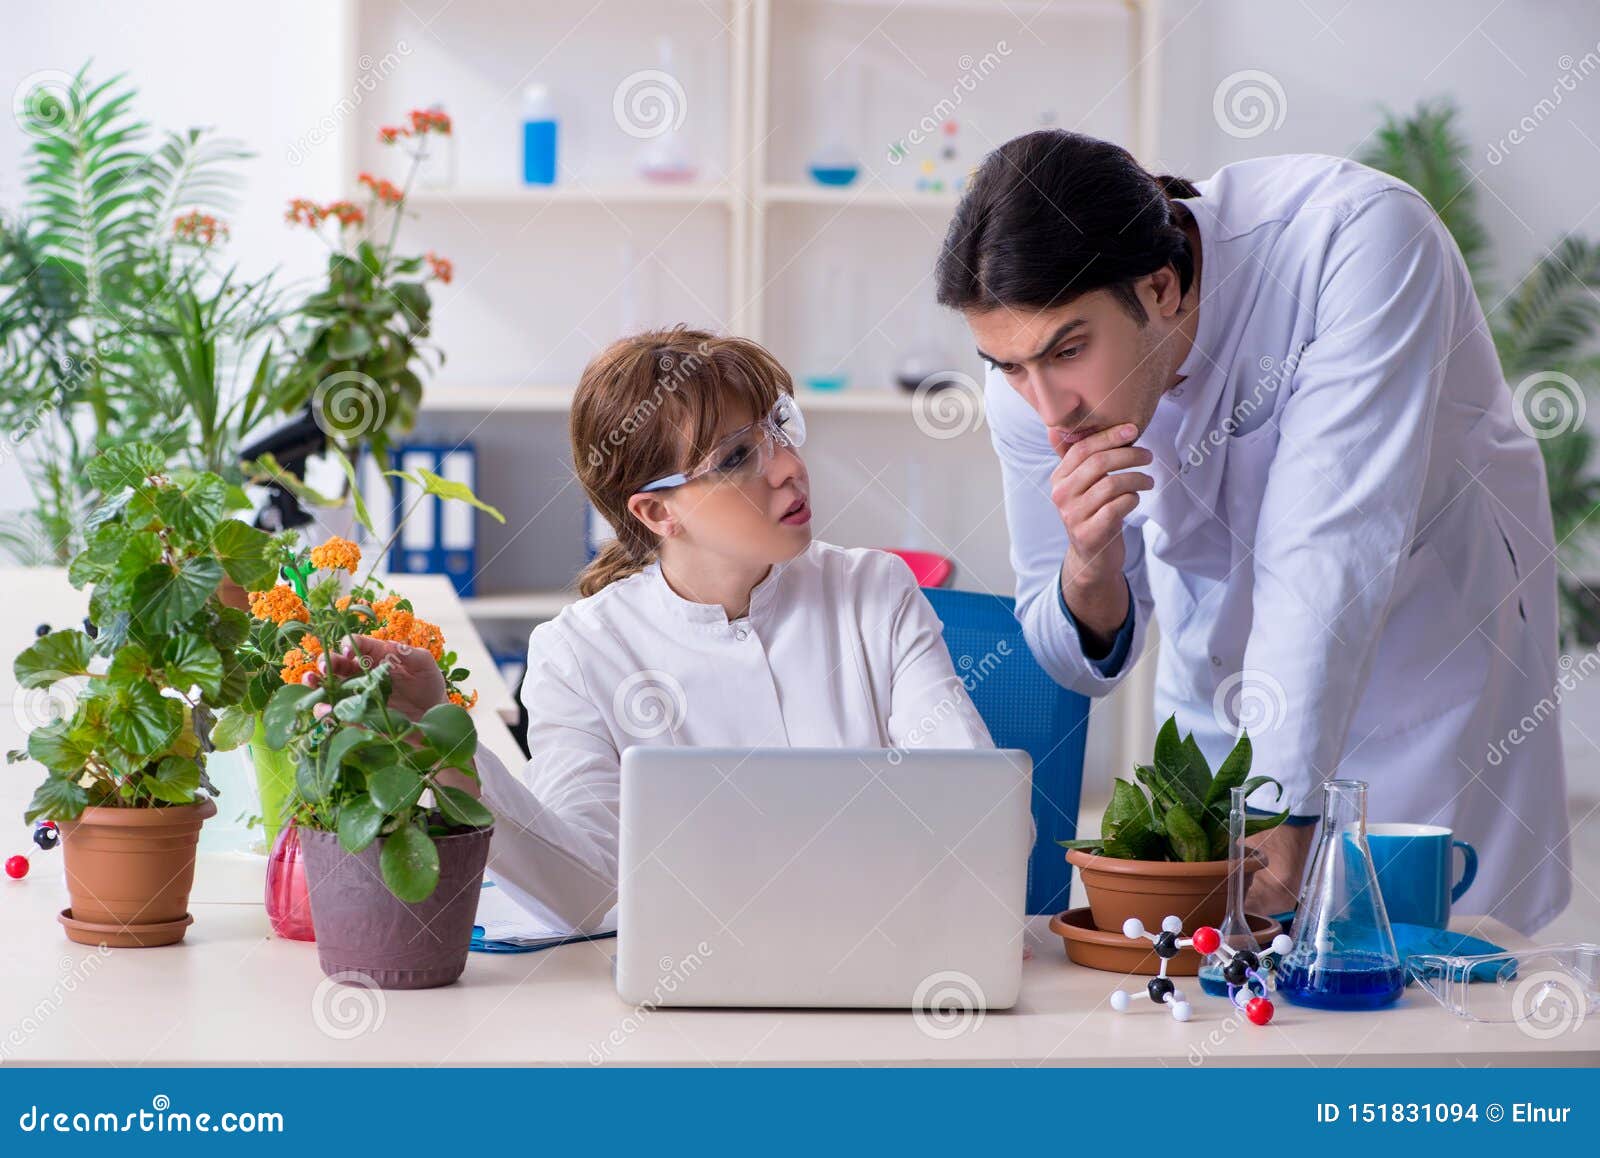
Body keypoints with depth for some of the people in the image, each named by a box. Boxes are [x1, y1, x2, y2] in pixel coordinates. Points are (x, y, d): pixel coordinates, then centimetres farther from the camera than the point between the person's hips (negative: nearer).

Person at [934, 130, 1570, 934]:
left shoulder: (1361, 238, -33)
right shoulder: (1032, 385, -18)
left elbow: (1333, 553, -36)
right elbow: (1089, 666, -7)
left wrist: (1277, 816, -40)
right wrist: (1091, 572, -30)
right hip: (1220, 693, 4)